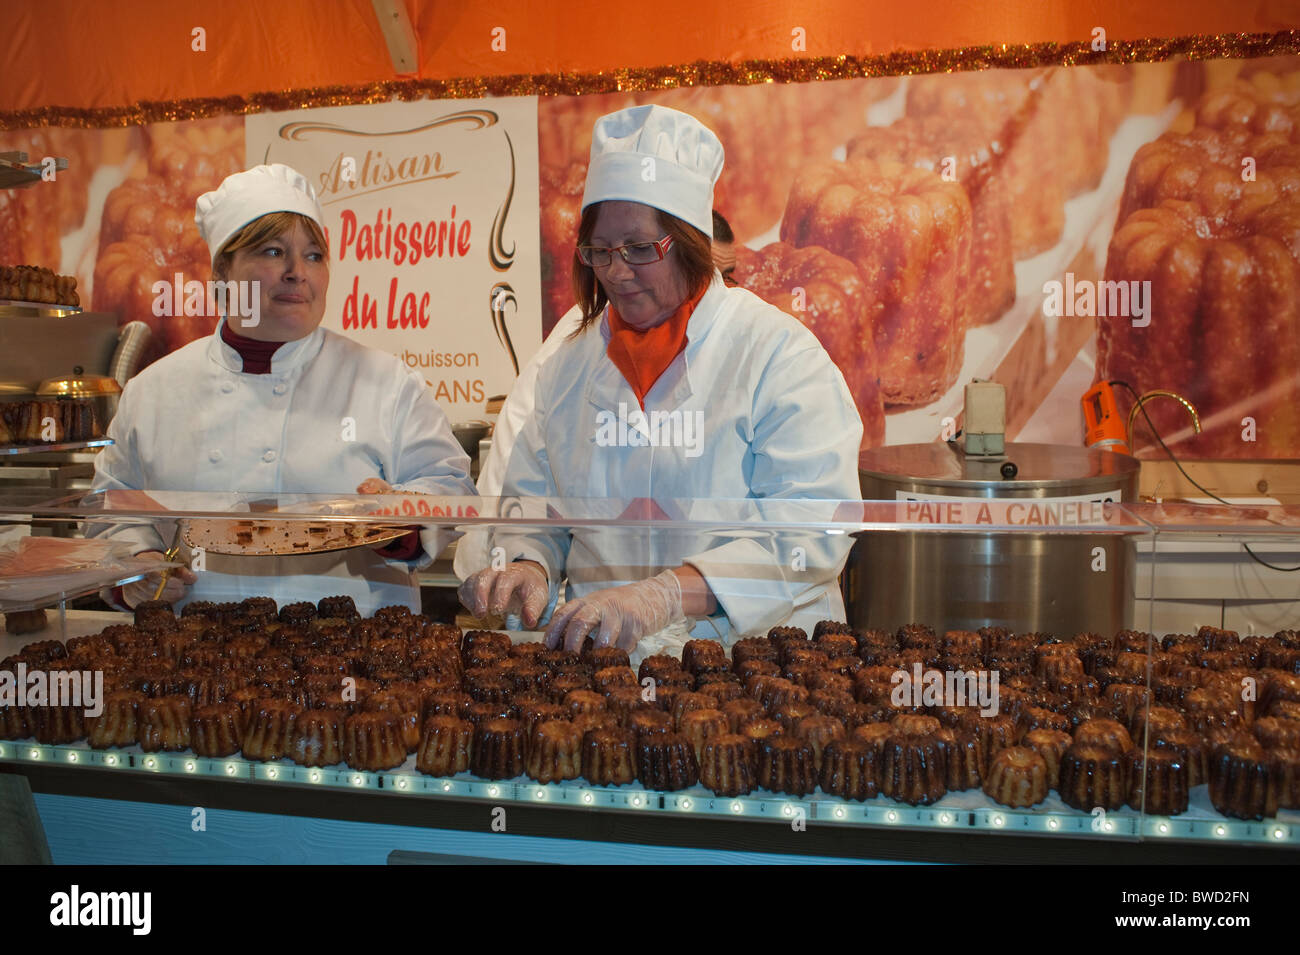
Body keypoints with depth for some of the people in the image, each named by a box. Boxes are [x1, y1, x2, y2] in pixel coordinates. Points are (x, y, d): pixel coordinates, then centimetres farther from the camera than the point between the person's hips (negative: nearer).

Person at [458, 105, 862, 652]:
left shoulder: (781, 354, -4)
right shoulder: (568, 365, 13)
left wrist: (666, 595, -26)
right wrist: (527, 567, -7)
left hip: (753, 651, -3)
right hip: (597, 656, 4)